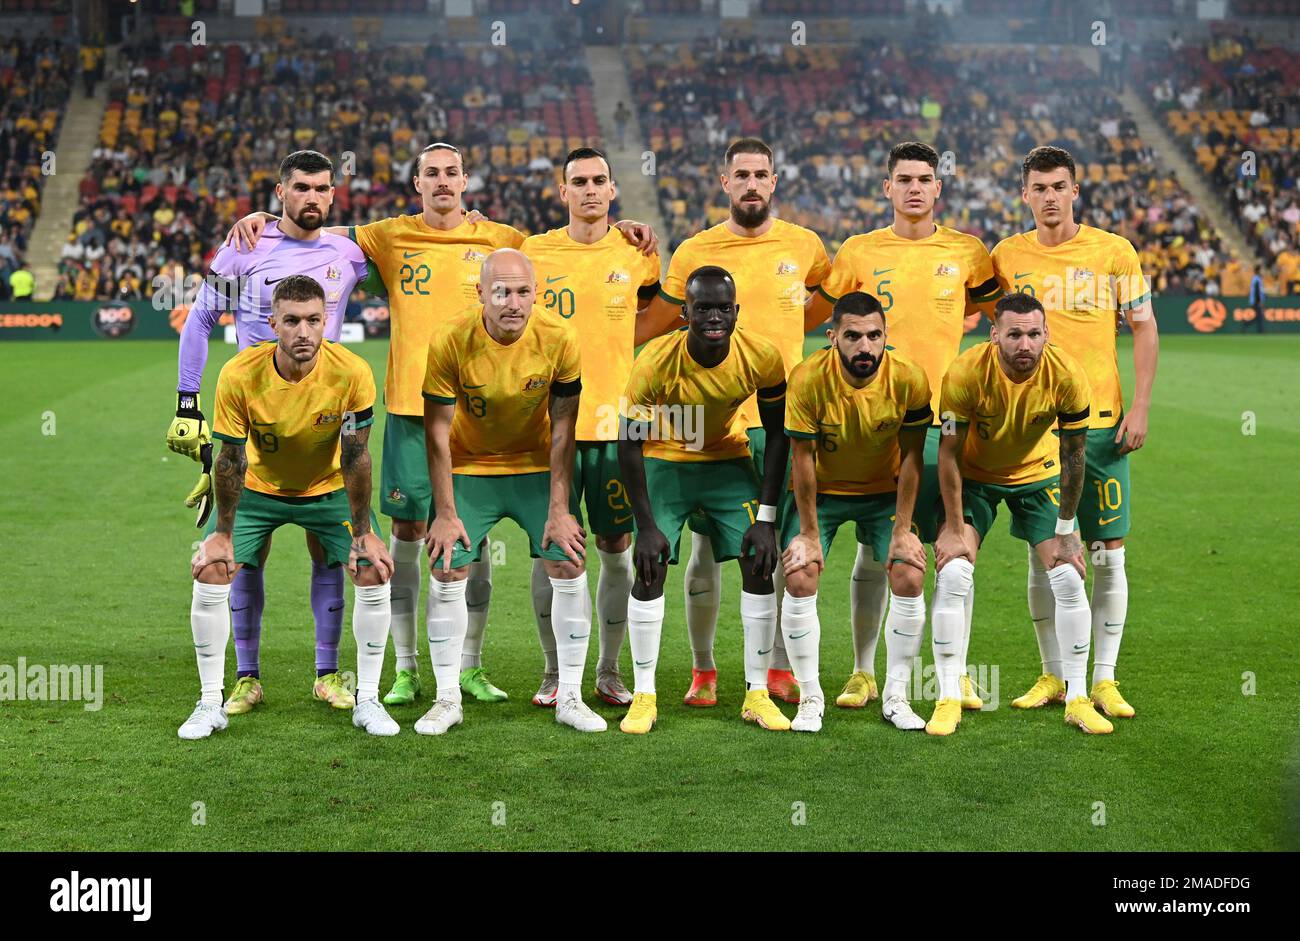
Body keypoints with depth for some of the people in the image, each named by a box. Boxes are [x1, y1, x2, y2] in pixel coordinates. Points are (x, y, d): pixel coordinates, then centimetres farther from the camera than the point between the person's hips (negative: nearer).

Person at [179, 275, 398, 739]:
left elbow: (355, 457, -19)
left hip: (330, 489, 0)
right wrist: (222, 534, -13)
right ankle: (210, 704, 3)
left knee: (374, 574, -13)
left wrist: (364, 534, -17)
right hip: (258, 488, 0)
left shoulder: (352, 373, -28)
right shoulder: (239, 375, -28)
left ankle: (367, 701, 3)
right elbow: (231, 458, -17)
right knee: (210, 574, -13)